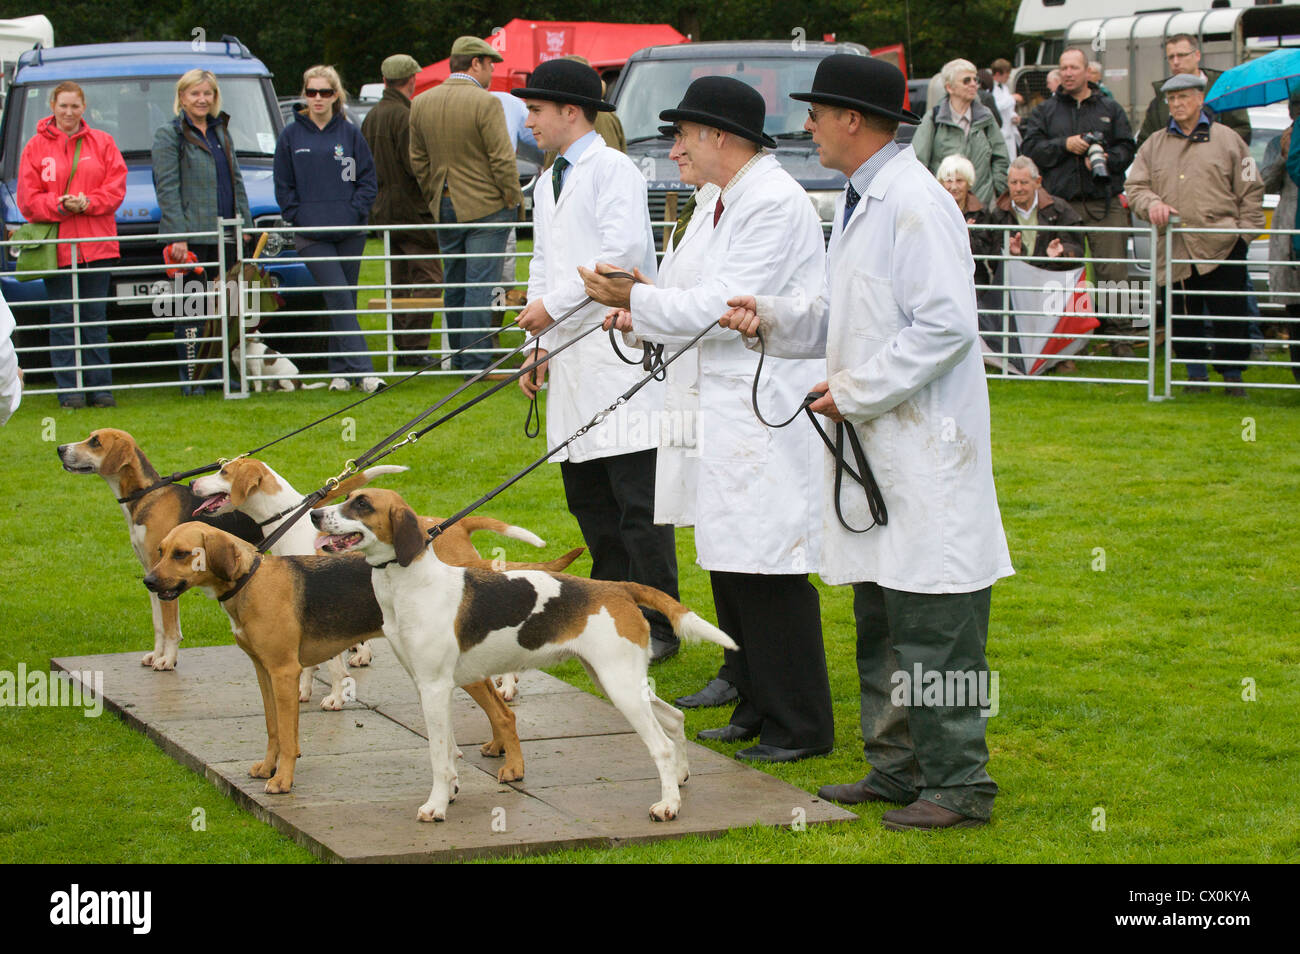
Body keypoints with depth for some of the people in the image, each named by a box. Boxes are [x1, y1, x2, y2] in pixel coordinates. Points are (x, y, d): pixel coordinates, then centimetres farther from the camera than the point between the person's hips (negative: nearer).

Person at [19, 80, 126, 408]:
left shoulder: (102, 143, 9)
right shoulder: (36, 147, 5)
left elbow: (116, 187, 4)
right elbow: (28, 199, 1)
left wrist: (88, 203, -12)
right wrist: (60, 205, -14)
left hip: (96, 243, 1)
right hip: (56, 244, -1)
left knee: (96, 317, 4)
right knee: (63, 319, -1)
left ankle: (100, 387, 8)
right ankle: (69, 390, 2)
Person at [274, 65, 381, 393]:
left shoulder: (350, 133, 6)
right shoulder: (291, 135, 4)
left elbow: (368, 180, 7)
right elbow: (283, 186, 7)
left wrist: (355, 213, -5)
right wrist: (298, 218, -3)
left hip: (350, 232, 2)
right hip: (311, 236, -2)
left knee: (346, 301, 6)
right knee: (339, 297, -11)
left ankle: (341, 371, 16)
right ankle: (361, 369, -17)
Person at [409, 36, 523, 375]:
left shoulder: (420, 104, 5)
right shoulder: (486, 103, -15)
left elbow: (418, 161, 11)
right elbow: (502, 160, -15)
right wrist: (513, 198, -3)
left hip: (445, 206, 6)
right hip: (486, 205, -6)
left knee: (453, 284, 15)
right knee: (480, 284, -4)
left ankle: (458, 357, 22)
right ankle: (476, 362, -4)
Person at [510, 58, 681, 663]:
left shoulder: (612, 170, -7)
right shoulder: (547, 183, 21)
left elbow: (623, 249, -19)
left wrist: (553, 305, -15)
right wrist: (538, 344, 17)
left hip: (619, 349, -9)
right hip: (570, 355, 9)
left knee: (638, 500, -8)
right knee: (587, 496, 11)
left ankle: (659, 628, -4)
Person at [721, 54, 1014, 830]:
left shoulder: (916, 205, -16)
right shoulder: (859, 203, 16)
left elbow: (946, 325, -22)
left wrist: (855, 392, -17)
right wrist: (771, 317, 8)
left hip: (926, 458, -11)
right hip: (874, 448, 11)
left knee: (934, 632, -7)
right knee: (880, 625, 16)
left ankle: (958, 784, -1)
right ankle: (899, 768, 25)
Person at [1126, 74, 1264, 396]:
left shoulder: (1227, 140, 8)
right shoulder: (1154, 145, 17)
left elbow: (1251, 191, 7)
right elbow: (1135, 186, 12)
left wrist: (1244, 231, -3)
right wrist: (1151, 203, -10)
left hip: (1222, 247, -3)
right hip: (1174, 247, 3)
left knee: (1229, 317, -4)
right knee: (1183, 317, 5)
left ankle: (1232, 375, 8)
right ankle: (1196, 373, 17)